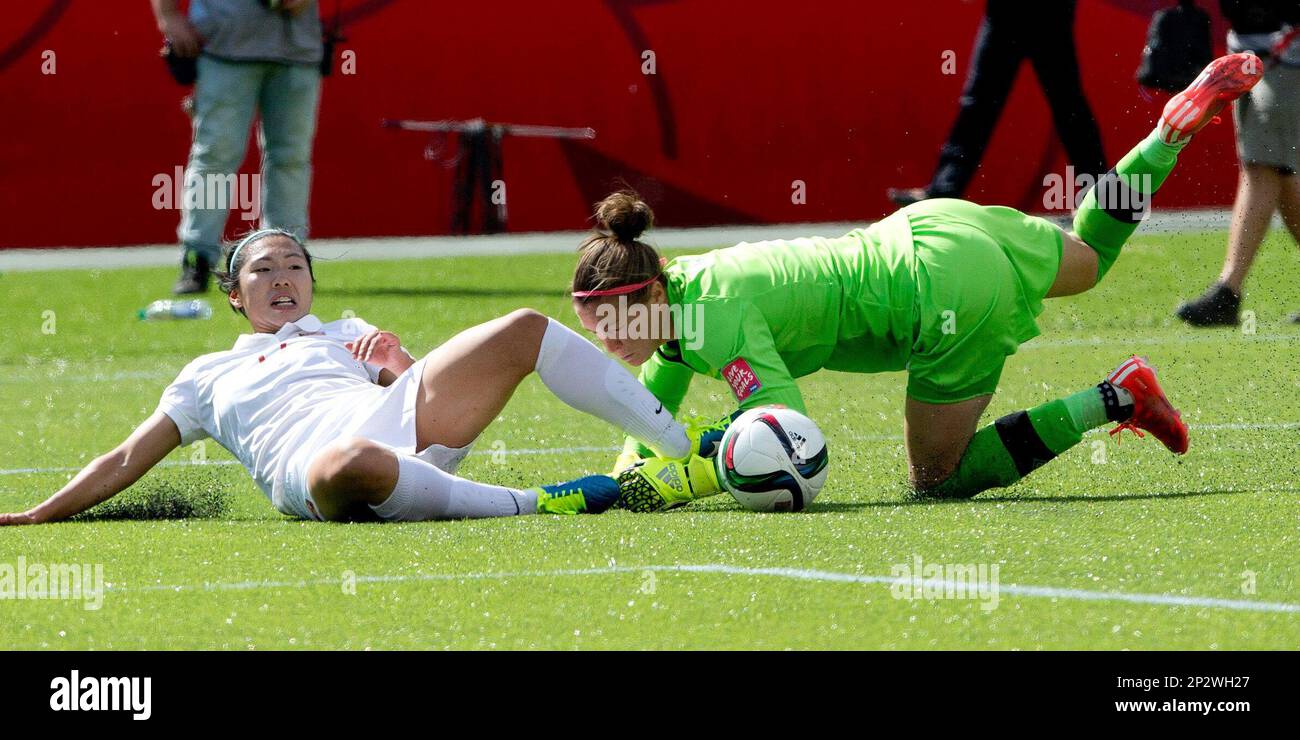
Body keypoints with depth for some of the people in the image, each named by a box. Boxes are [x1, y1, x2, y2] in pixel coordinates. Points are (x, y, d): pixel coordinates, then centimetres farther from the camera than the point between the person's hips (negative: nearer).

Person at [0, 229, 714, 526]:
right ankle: (528, 504, -36)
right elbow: (127, 461, 28)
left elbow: (411, 387, 25)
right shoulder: (208, 377, 33)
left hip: (395, 417, 4)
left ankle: (685, 452, -15)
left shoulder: (347, 333, 37)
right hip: (303, 457, -4)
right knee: (351, 460, -46)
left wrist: (396, 362, 2)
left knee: (526, 328, -12)